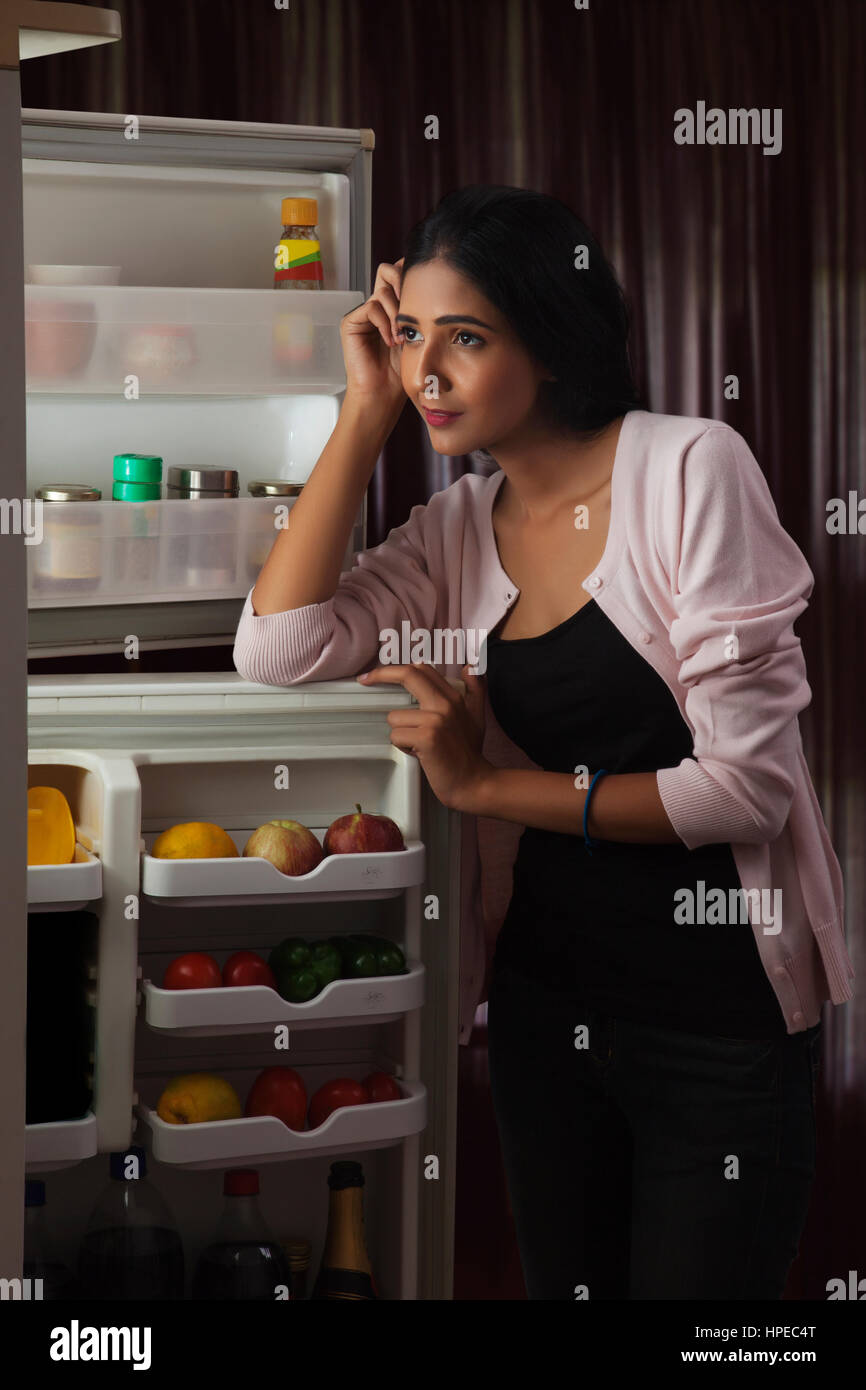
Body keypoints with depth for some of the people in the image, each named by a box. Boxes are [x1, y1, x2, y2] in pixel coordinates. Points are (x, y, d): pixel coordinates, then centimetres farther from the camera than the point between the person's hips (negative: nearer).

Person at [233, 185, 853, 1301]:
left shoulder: (691, 468, -14)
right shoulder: (461, 522, 3)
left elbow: (749, 783, -17)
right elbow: (276, 650, -11)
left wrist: (487, 786, -14)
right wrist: (365, 412, -9)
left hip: (717, 1008, -5)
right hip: (543, 990, 6)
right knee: (562, 1282, 19)